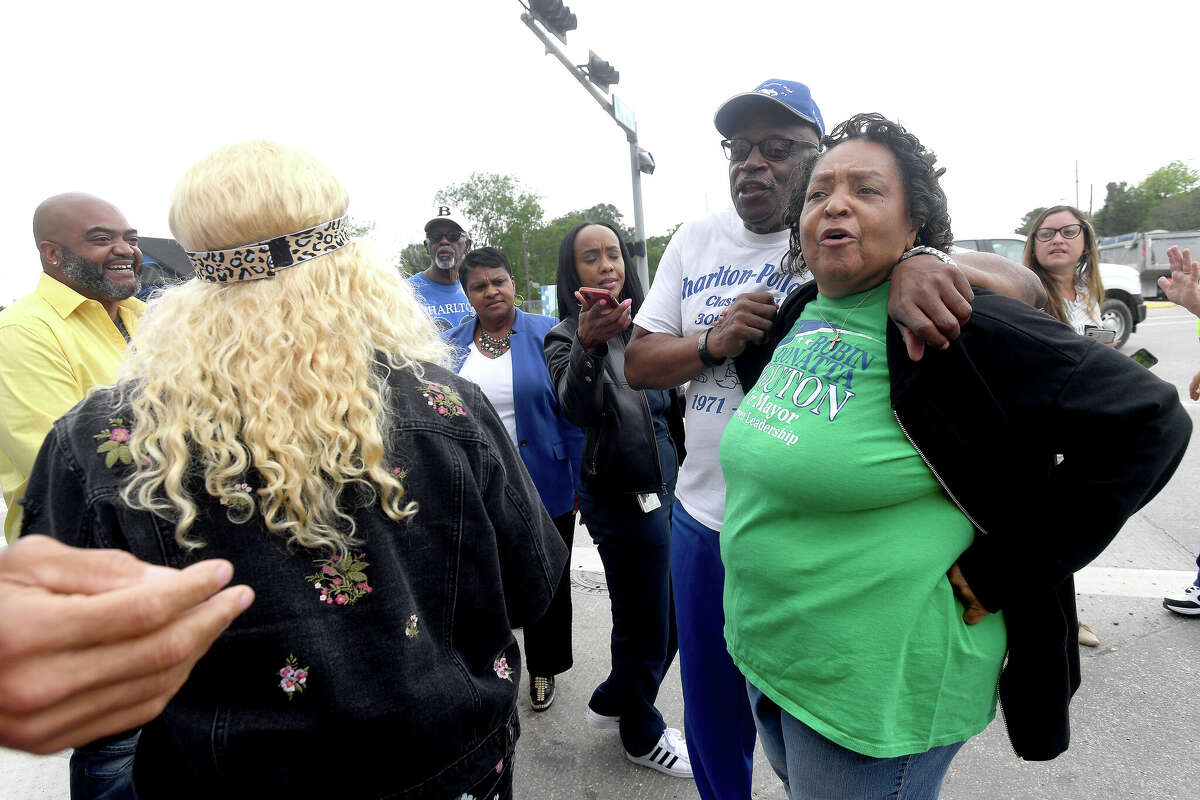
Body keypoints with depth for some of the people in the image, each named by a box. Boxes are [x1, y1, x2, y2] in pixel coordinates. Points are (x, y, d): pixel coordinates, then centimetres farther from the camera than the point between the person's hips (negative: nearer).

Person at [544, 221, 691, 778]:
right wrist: (587, 347, -45)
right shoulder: (565, 337, -9)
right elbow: (577, 409, -28)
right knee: (650, 624, 8)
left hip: (666, 488, 7)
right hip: (622, 497, -7)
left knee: (666, 619, 18)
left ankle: (611, 702, 42)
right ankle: (641, 737, 34)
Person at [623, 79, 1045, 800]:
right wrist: (713, 342, -16)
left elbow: (1024, 285, -17)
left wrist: (922, 266, -39)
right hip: (703, 519, 4)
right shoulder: (695, 241, 4)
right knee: (711, 716, 23)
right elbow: (639, 363, 4)